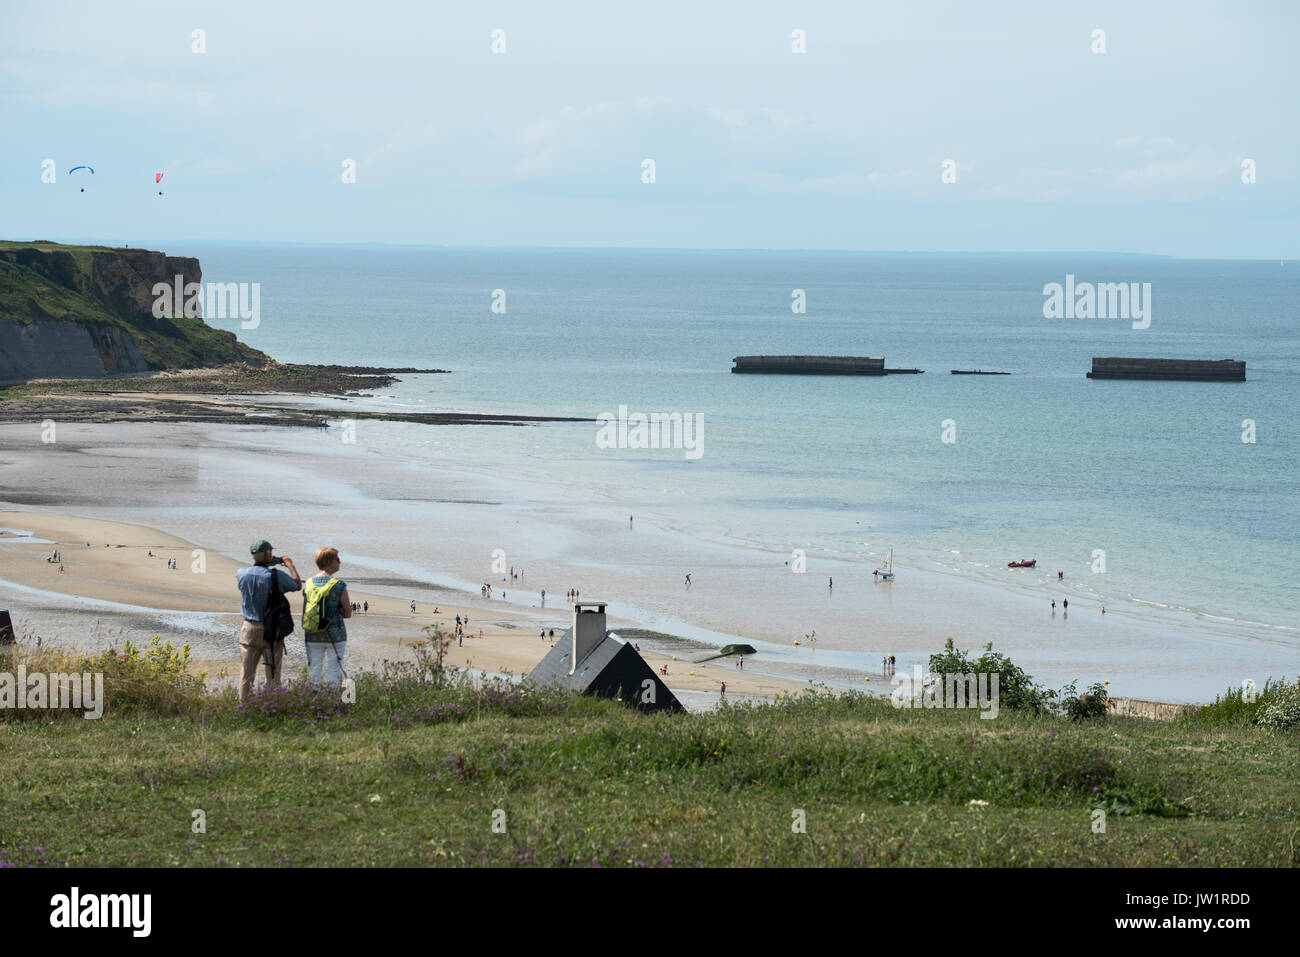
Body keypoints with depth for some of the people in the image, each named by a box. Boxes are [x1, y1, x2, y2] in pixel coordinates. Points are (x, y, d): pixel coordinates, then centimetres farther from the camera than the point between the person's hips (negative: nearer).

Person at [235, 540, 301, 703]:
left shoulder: (242, 574, -6)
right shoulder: (277, 575, -15)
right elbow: (297, 585, 4)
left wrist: (264, 564, 20)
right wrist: (290, 564, 17)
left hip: (249, 629, 3)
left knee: (246, 672, 9)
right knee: (273, 673, 7)